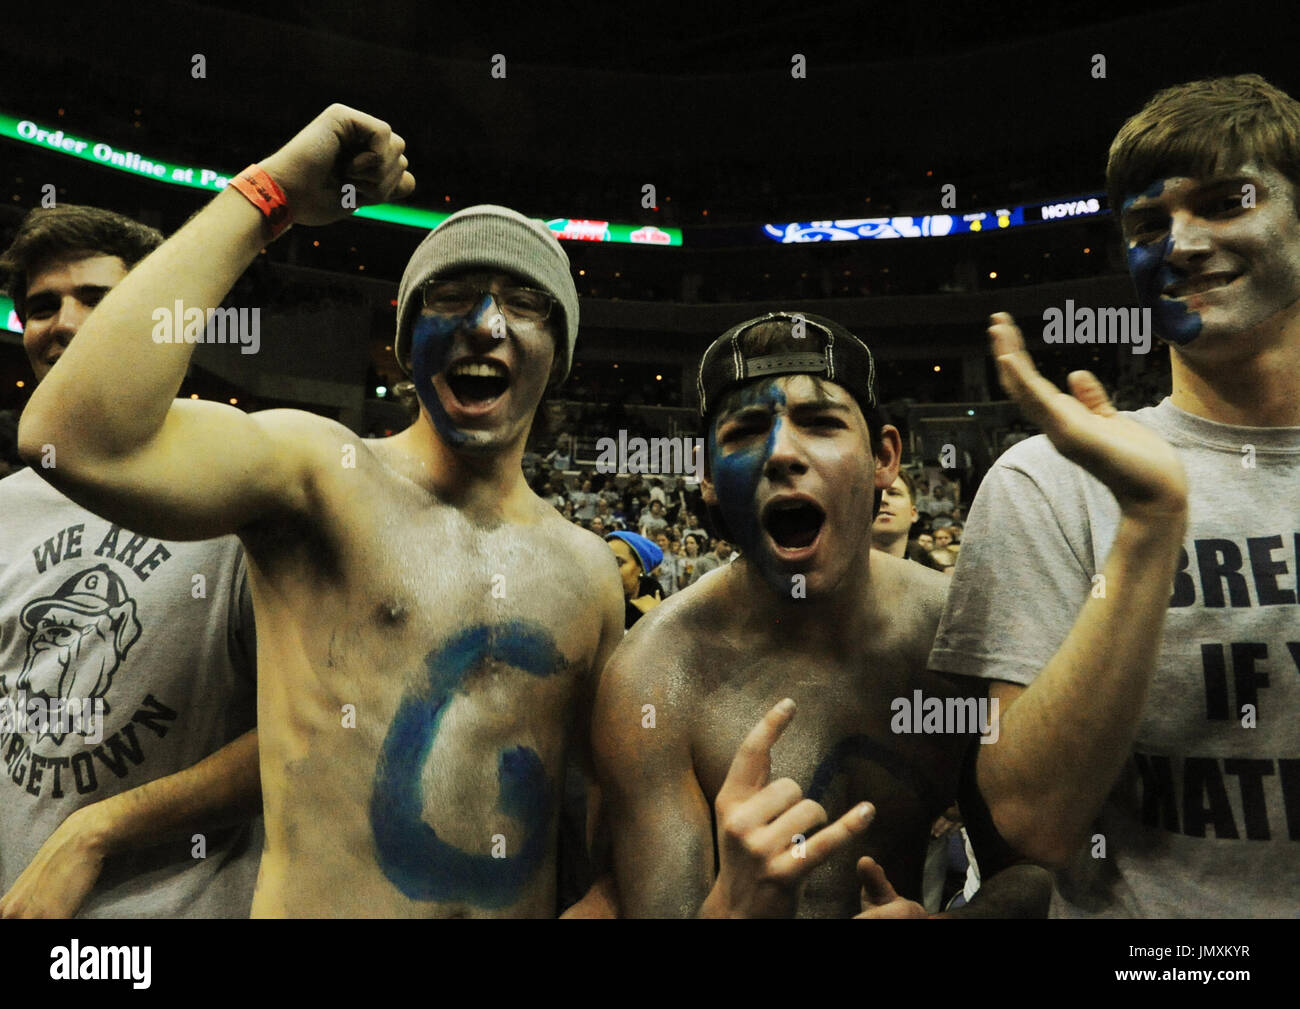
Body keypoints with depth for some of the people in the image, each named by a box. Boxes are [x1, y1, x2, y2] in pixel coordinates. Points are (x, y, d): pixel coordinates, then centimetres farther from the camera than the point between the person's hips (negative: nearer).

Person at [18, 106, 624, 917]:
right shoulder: (322, 470, -11)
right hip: (316, 901, -4)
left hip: (528, 905, 4)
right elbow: (78, 438, -29)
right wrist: (270, 194, -24)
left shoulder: (587, 569, 0)